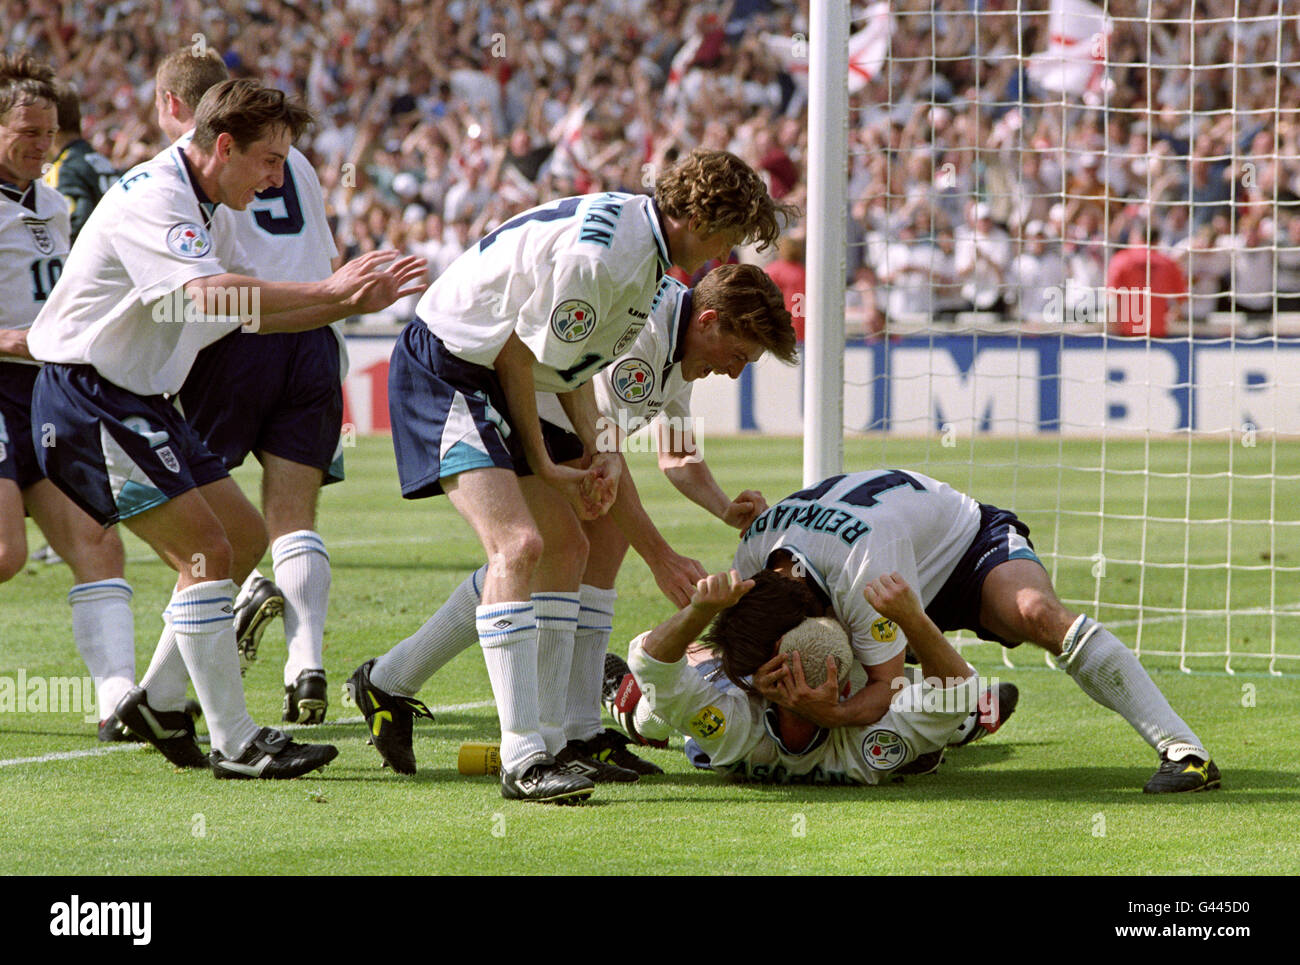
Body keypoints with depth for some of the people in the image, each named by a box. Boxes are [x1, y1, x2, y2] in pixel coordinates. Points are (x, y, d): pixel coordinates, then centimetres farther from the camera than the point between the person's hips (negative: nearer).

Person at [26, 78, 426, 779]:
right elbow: (213, 296, -34)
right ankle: (233, 742, -12)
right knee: (205, 551, -15)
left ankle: (158, 701, 20)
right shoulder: (152, 198, -20)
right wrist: (327, 290, -32)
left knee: (245, 538, 12)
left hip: (138, 398, 11)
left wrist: (353, 303, 6)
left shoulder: (212, 212, 13)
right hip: (88, 397, -11)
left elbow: (254, 313, 18)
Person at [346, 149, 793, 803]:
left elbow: (571, 359, 16)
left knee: (567, 546, 10)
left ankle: (547, 742, 14)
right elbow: (517, 354, -19)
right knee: (518, 545, -22)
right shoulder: (597, 255, -26)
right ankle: (522, 760, -23)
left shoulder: (642, 247, 7)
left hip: (495, 381, 11)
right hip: (444, 373, -11)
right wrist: (543, 464, -8)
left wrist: (596, 451, 4)